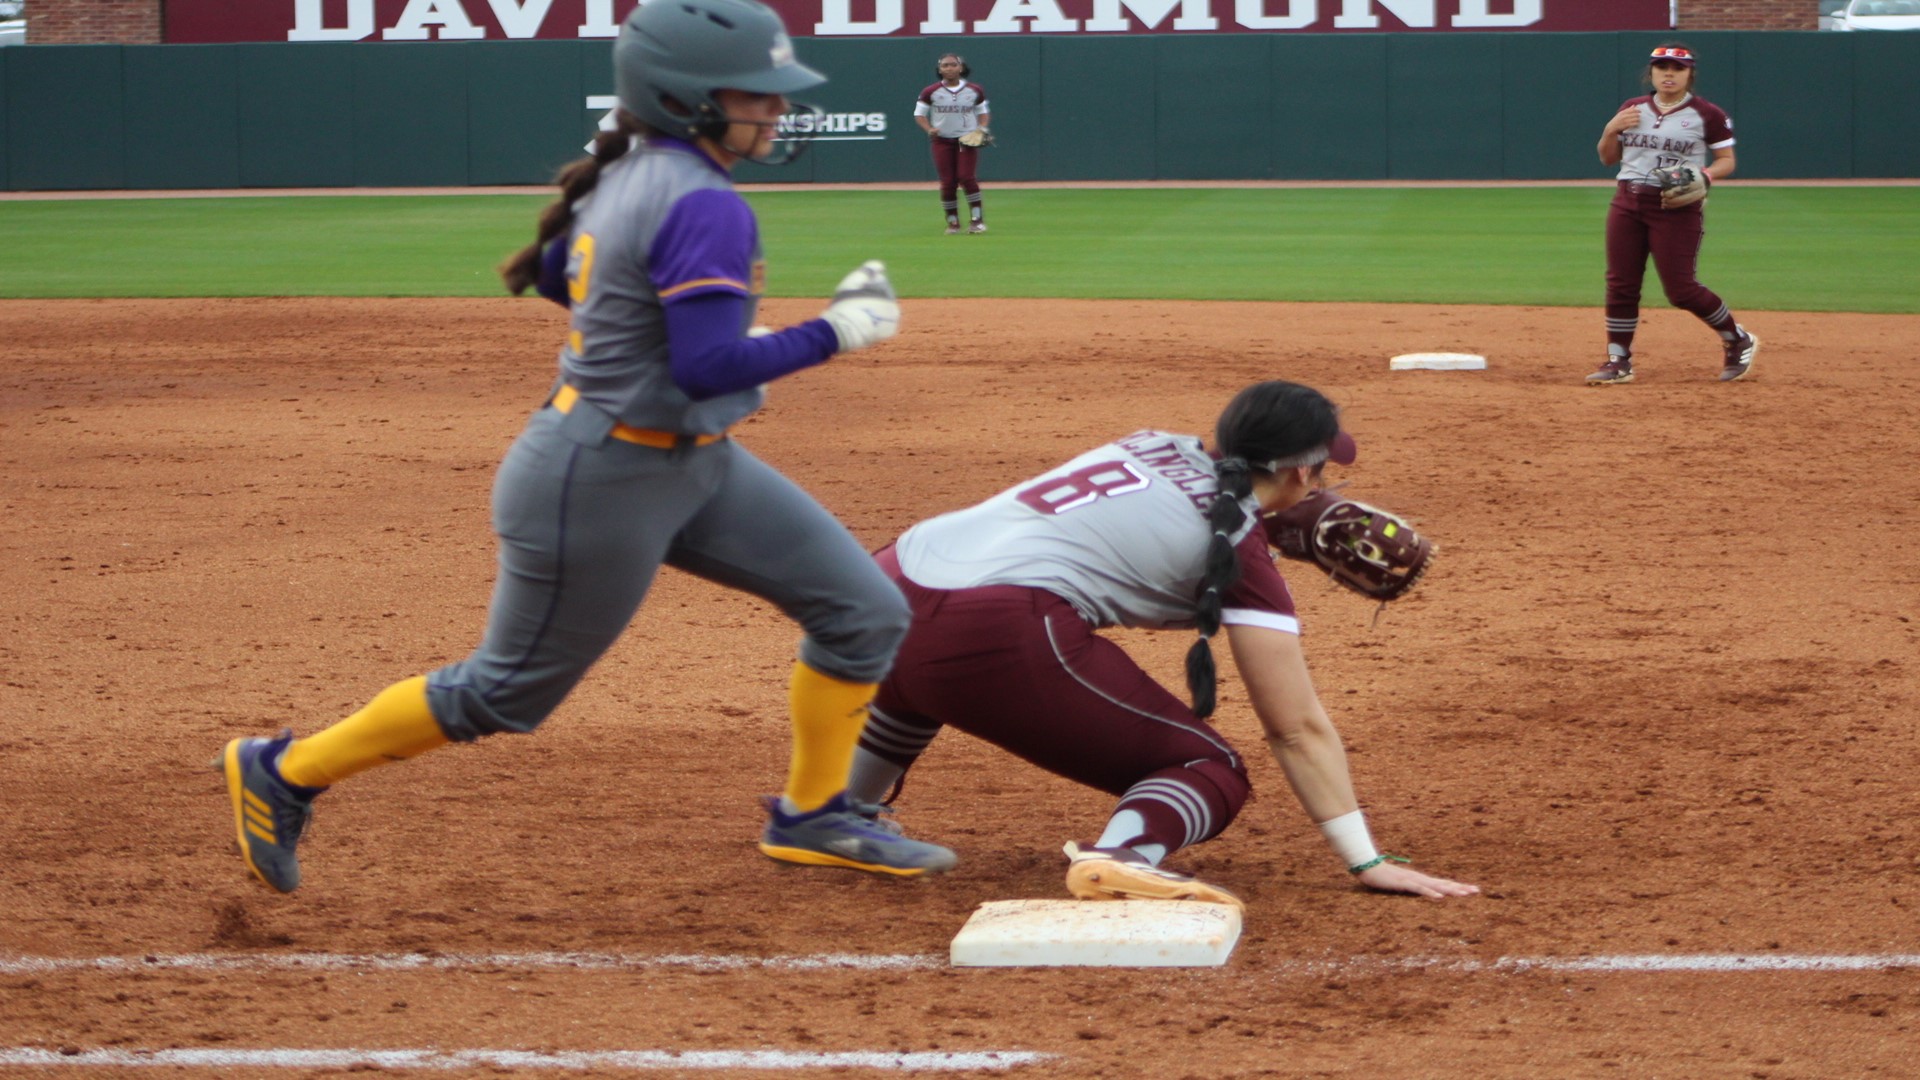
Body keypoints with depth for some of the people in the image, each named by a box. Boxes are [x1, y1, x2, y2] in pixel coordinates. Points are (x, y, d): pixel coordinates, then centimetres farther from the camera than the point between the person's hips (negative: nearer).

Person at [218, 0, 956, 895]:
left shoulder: (626, 176, 4)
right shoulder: (702, 206, -25)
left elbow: (551, 271, 19)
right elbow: (710, 370, -30)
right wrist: (834, 333, -21)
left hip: (692, 465, 10)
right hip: (602, 485, -10)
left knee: (864, 611, 7)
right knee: (508, 693, 7)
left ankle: (812, 815, 21)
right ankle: (284, 773, 22)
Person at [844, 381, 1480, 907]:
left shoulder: (1154, 448, 23)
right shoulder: (1240, 550, 3)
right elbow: (1298, 729, 0)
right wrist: (1366, 862, 2)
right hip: (992, 634, -8)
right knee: (1211, 774, 3)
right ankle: (1120, 856, -26)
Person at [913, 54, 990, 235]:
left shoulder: (974, 91, 4)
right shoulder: (930, 92, 1)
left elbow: (983, 112, 14)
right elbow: (919, 114, 5)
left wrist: (982, 128, -6)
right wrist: (929, 129, -14)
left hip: (967, 140, -1)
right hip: (942, 141, 1)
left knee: (966, 177, -15)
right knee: (948, 182, -2)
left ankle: (976, 218, -6)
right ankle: (952, 222, 11)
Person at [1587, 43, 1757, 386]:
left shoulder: (1707, 114, -2)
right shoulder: (1632, 110, 11)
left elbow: (1727, 161, 1)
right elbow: (1608, 158, 15)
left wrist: (1706, 176, -19)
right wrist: (1611, 129, -5)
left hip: (1677, 208, -5)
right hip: (1628, 204, 5)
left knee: (1681, 289, -7)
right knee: (1620, 283, 0)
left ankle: (1737, 341, 14)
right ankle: (1618, 362, 8)